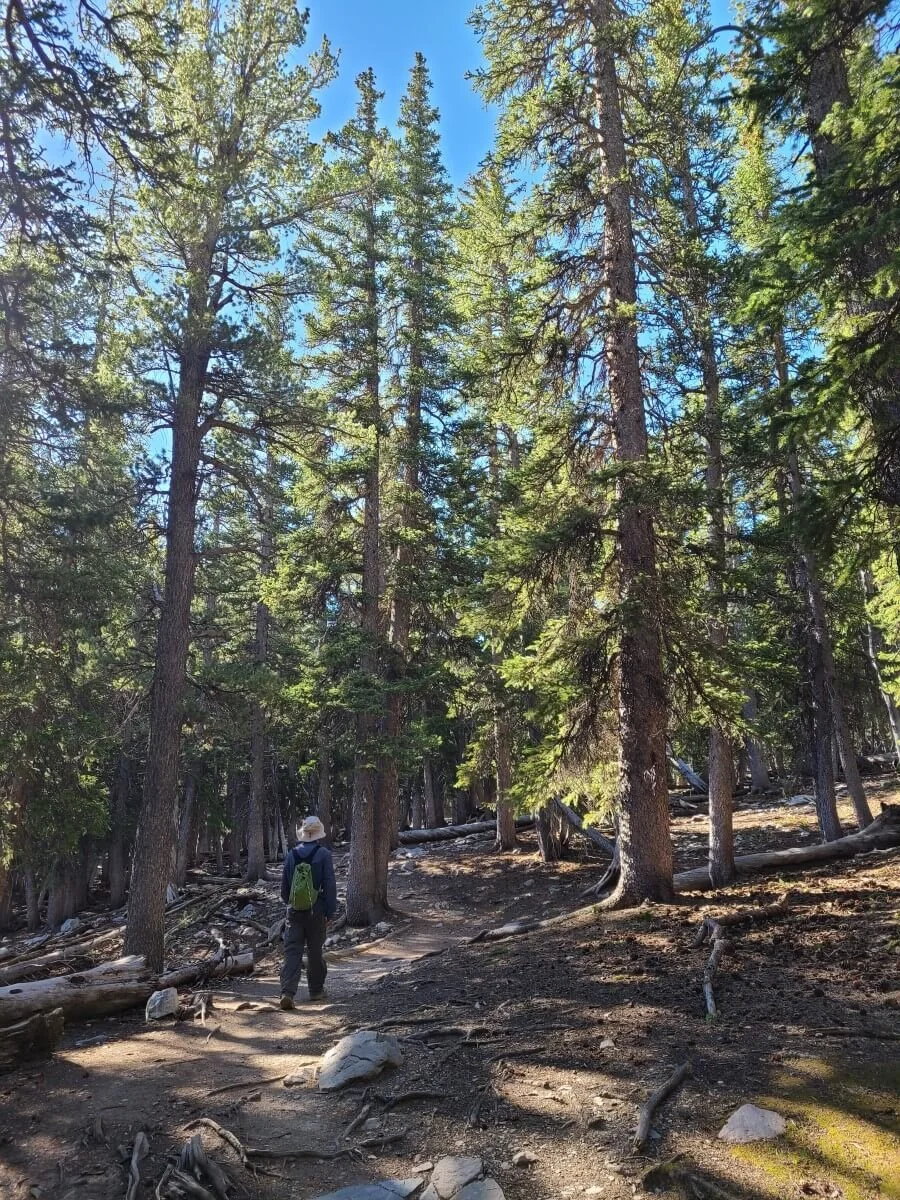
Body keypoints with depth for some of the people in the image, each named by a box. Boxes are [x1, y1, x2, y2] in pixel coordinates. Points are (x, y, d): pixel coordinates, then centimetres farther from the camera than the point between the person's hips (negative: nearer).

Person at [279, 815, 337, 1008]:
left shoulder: (291, 854, 1)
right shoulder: (323, 854, -9)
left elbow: (284, 885, 8)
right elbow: (330, 885, -10)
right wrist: (330, 912, -3)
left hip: (295, 911, 2)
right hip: (316, 911, -2)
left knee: (292, 951, 2)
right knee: (315, 951, 13)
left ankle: (287, 992, -11)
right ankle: (316, 990, 25)